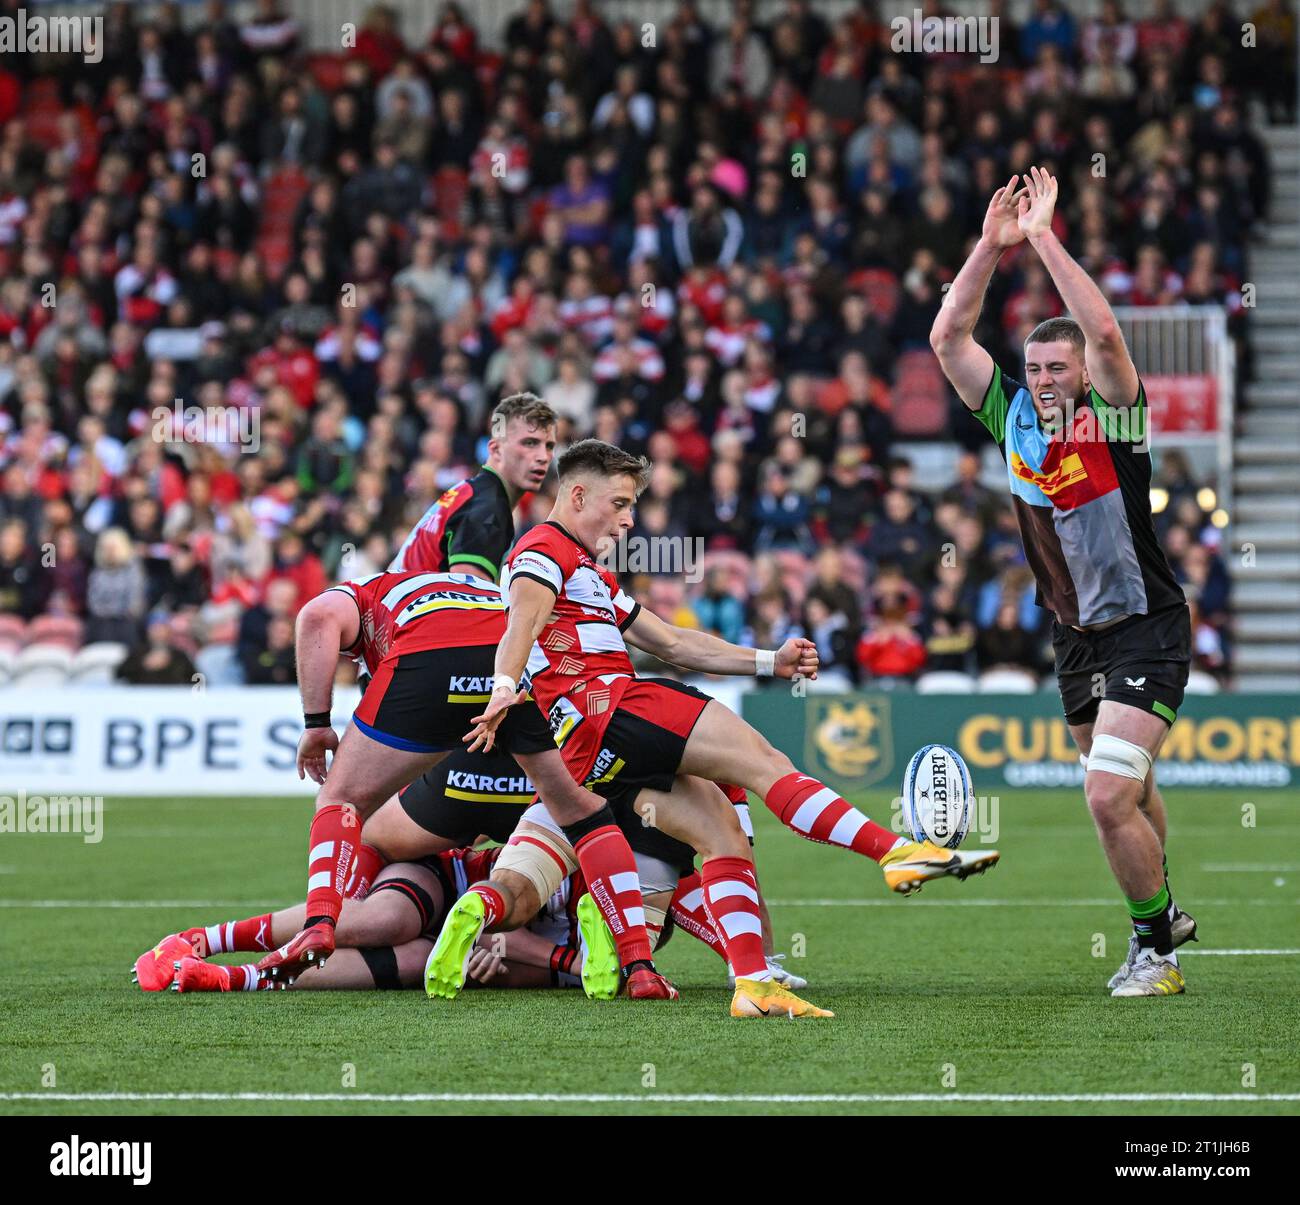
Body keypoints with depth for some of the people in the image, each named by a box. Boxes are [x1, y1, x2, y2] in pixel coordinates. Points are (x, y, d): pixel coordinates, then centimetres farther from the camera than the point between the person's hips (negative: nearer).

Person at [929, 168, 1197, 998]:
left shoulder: (1113, 417, -12)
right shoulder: (1014, 415, 2)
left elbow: (1105, 334, -29)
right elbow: (949, 338, -2)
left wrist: (1045, 239, -25)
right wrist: (992, 247, -10)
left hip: (1145, 632, -7)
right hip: (1076, 637, 7)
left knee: (1110, 798, -16)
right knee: (1126, 791, 22)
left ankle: (1155, 947, 0)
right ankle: (1163, 911, 42)